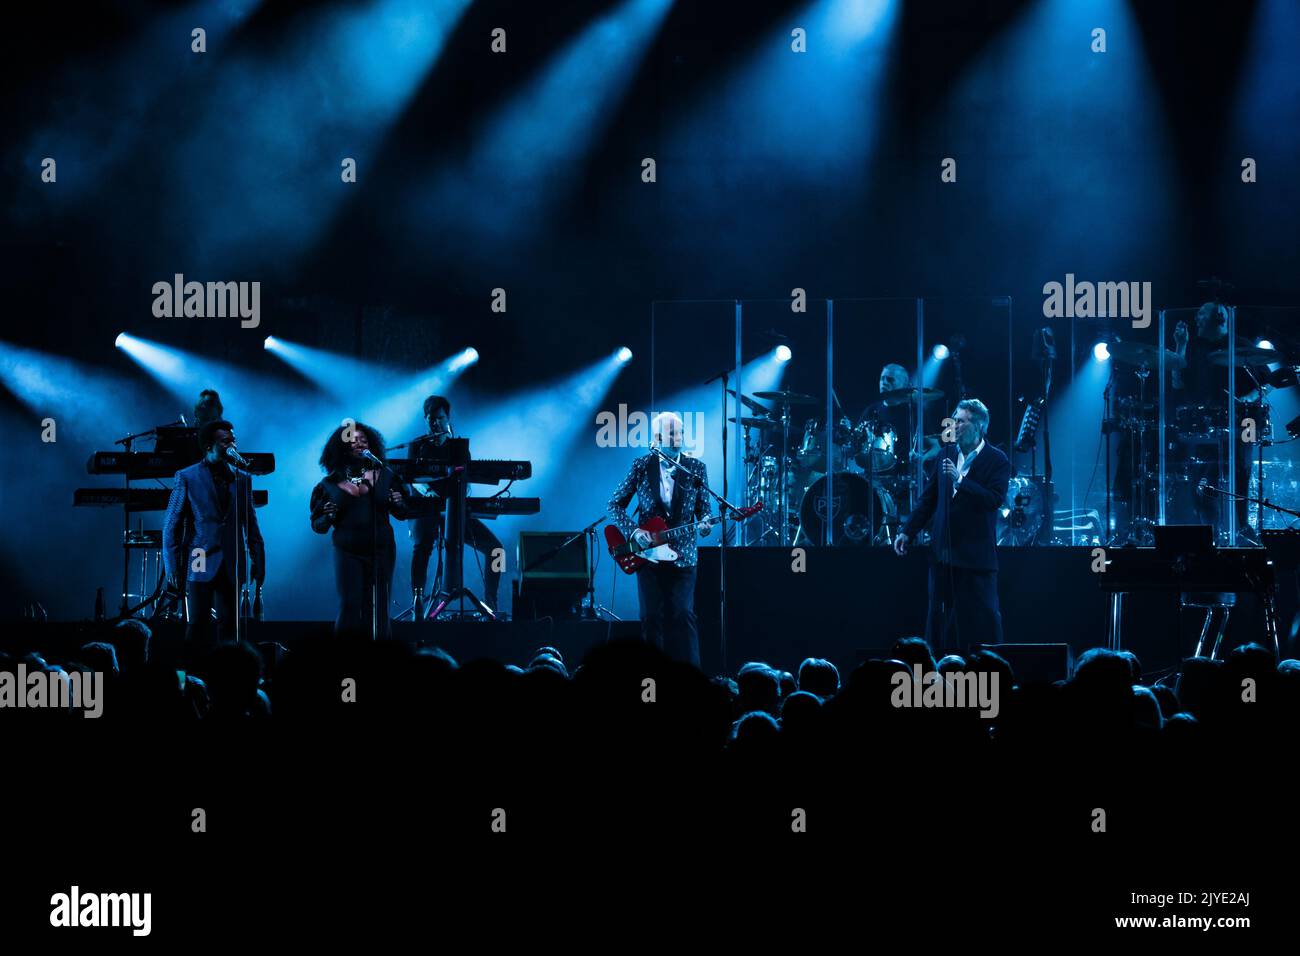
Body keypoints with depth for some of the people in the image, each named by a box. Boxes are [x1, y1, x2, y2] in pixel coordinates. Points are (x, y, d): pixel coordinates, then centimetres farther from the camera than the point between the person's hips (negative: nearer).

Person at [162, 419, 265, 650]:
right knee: (197, 627, -3)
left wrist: (258, 559, 6)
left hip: (231, 568, 3)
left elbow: (250, 523, 14)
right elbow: (171, 525, 0)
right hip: (200, 566, -3)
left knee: (228, 627, 2)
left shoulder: (242, 478, 11)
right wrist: (172, 567, -5)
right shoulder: (187, 477, 0)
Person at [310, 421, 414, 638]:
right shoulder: (331, 484, 3)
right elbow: (317, 526, 7)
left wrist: (398, 503, -11)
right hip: (347, 553, -1)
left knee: (377, 609, -2)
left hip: (381, 550, 1)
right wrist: (328, 517, -14)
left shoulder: (384, 477, 6)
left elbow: (404, 514, 10)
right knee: (350, 607, -9)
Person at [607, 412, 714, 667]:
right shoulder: (641, 466, 1)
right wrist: (634, 532, -10)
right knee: (652, 617, 0)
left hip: (682, 556, 0)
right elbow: (615, 505, 4)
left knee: (683, 615, -9)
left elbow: (703, 509, 7)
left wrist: (704, 524, -16)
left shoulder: (696, 468, 3)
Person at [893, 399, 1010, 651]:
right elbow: (929, 498, 14)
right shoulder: (946, 455, 10)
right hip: (943, 552, 5)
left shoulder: (997, 460, -5)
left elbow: (995, 500, -18)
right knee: (941, 617, 7)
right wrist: (907, 532, 9)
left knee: (981, 618, -2)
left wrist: (960, 480, -23)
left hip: (976, 554, -5)